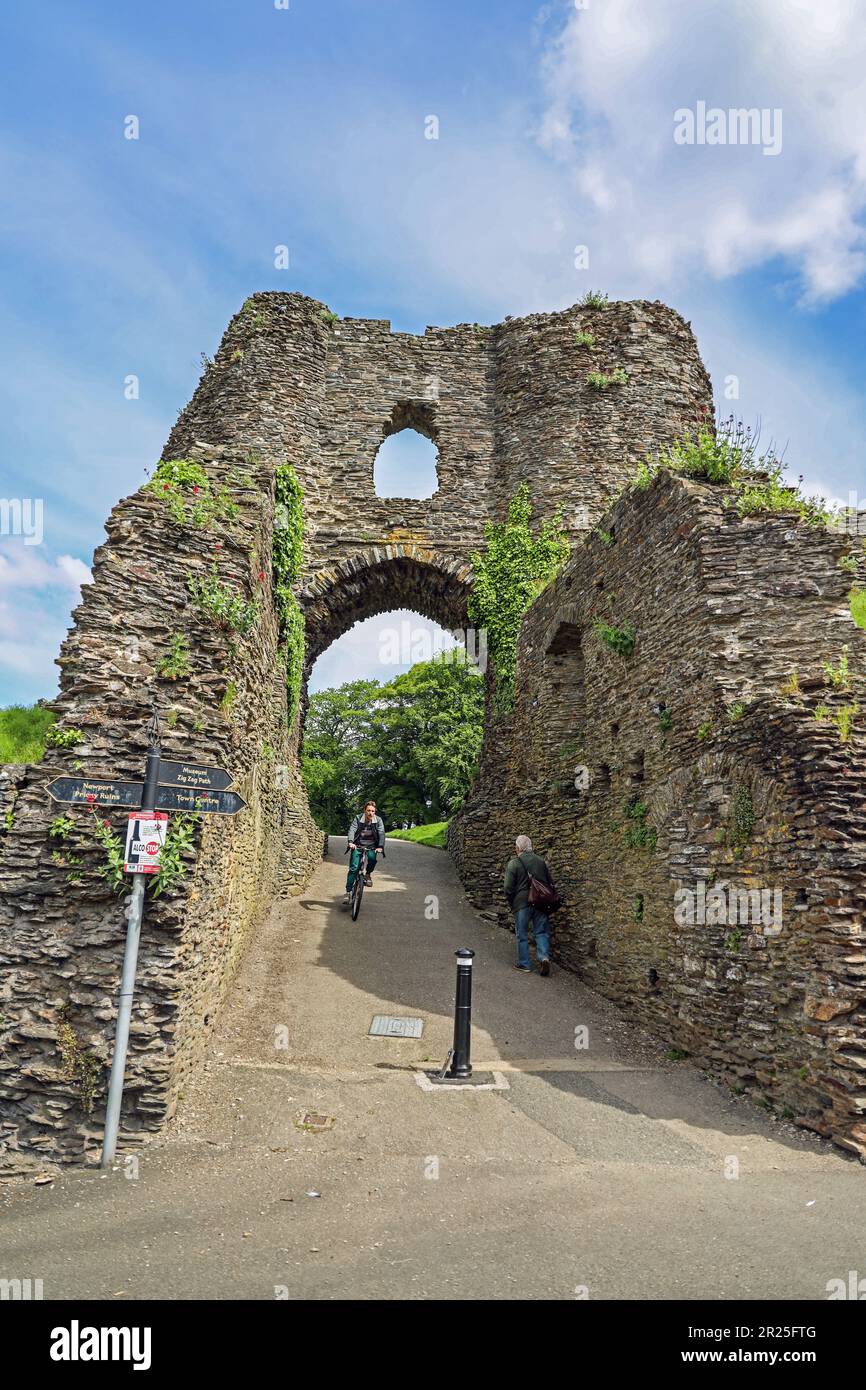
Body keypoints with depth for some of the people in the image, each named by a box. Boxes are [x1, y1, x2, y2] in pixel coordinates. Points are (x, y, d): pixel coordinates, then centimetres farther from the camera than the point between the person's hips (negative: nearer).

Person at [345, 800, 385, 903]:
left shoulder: (378, 820, -7)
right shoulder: (358, 818, -8)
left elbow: (381, 834, -15)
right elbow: (352, 830, -20)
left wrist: (381, 847, -31)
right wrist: (351, 842, -38)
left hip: (371, 846, 0)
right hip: (358, 846, 0)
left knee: (372, 859, -31)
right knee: (353, 868, -11)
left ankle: (367, 874, 0)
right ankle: (348, 891, -3)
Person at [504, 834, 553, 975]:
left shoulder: (513, 863, -8)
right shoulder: (540, 861, 7)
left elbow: (508, 888, -8)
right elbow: (550, 882, 13)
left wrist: (511, 904, 6)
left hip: (521, 903, -3)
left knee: (522, 935, 9)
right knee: (541, 932, 9)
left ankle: (524, 964, 14)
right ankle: (544, 957, -10)